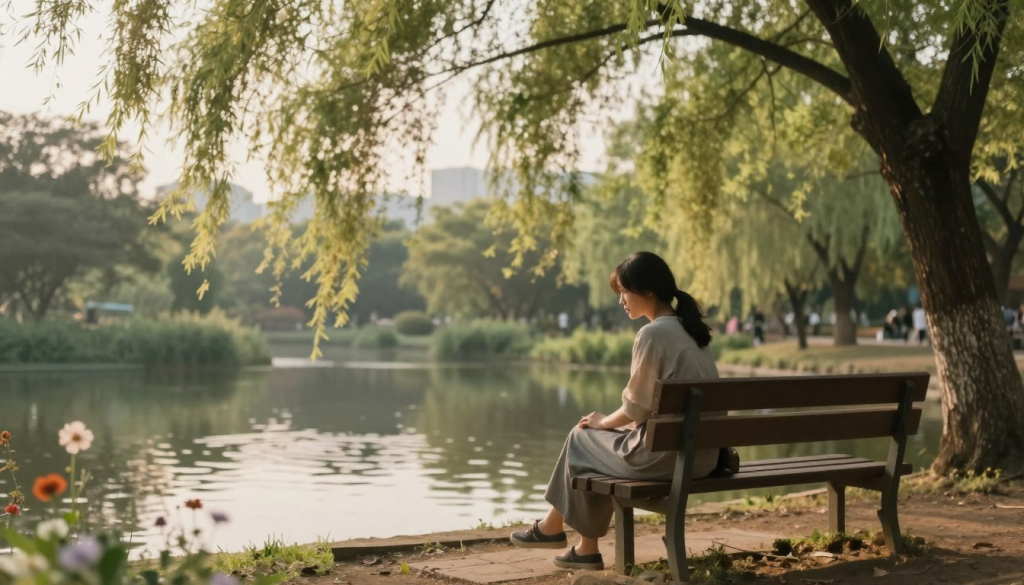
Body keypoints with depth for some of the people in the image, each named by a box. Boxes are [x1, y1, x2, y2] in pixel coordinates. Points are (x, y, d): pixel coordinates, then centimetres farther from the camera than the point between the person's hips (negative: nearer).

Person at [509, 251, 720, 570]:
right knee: (601, 441, 23)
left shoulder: (653, 333, -15)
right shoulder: (690, 329, 11)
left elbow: (636, 407, -12)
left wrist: (603, 422, 7)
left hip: (665, 454, -8)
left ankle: (553, 527, 32)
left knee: (581, 439, 14)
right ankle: (586, 548, 25)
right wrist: (610, 421, 17)